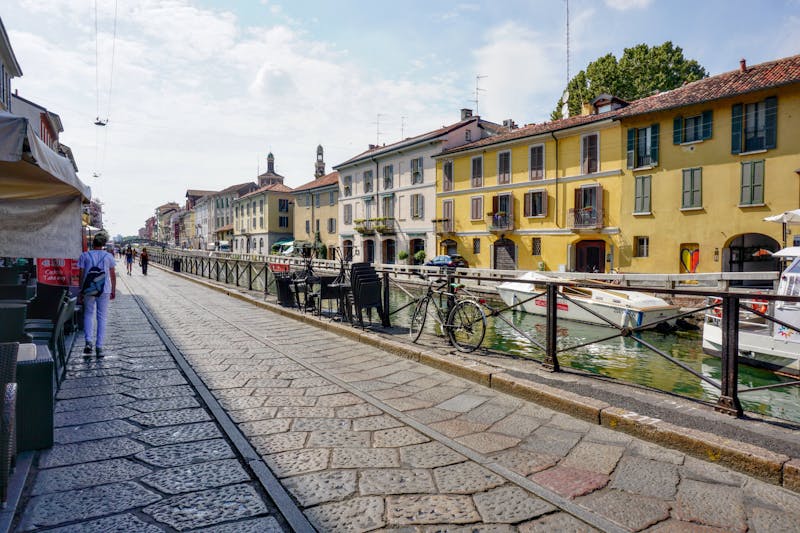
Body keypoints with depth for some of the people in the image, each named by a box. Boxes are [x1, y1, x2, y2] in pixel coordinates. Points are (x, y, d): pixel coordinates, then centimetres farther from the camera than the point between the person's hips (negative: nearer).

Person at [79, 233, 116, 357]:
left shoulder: (84, 256, 0)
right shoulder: (109, 256, 2)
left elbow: (81, 275, -1)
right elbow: (113, 275, 4)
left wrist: (81, 291, 6)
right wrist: (113, 291, 11)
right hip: (104, 290, 0)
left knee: (88, 314, 15)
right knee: (102, 317, 5)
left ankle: (88, 341, -2)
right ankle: (99, 347, 4)